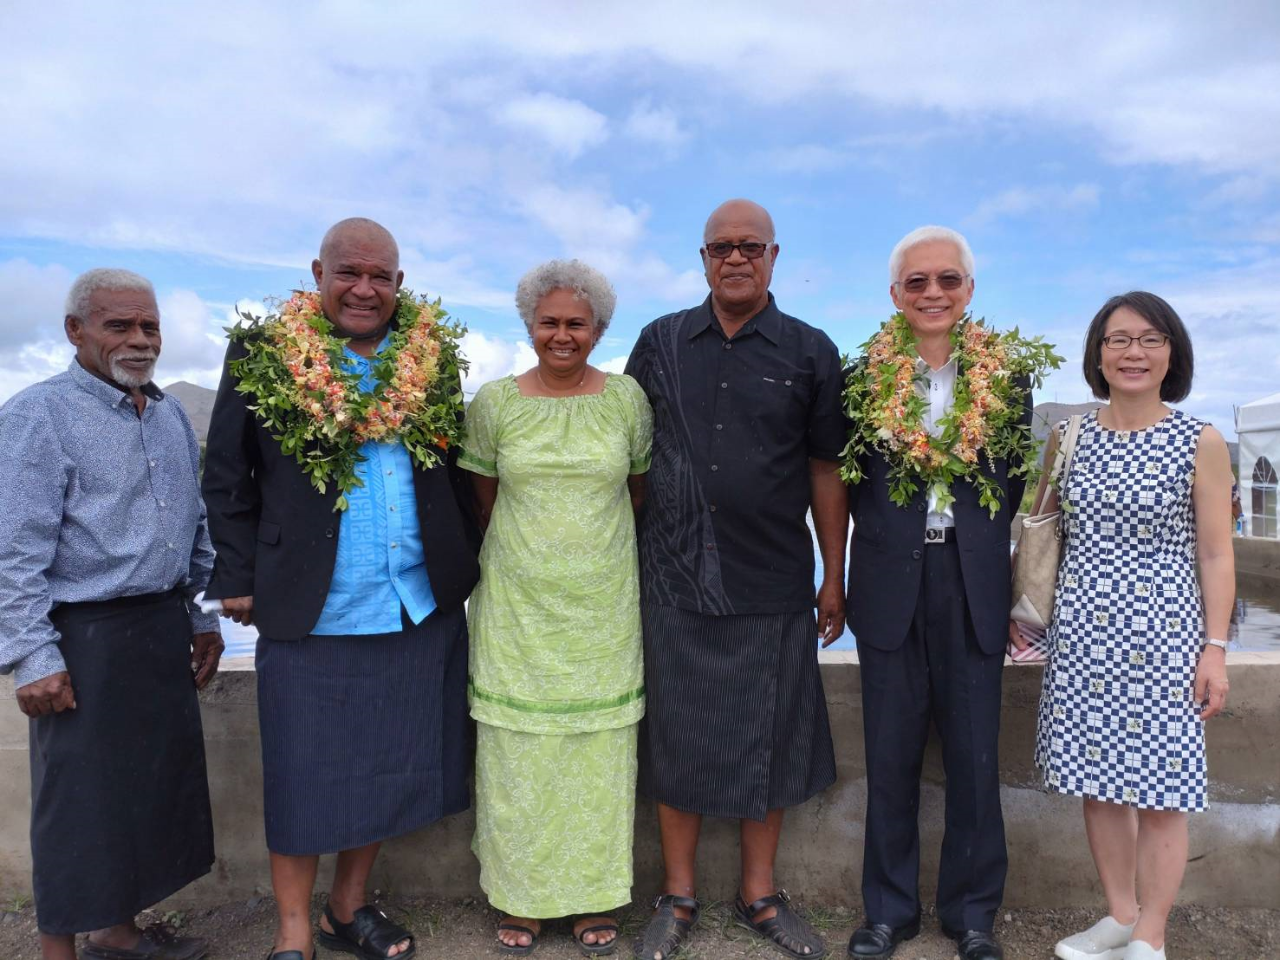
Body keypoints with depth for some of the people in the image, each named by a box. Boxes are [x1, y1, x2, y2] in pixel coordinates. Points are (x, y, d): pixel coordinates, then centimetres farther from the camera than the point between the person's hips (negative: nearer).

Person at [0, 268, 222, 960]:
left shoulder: (171, 415, 11)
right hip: (86, 639, -7)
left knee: (157, 781, 15)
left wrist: (202, 617, 17)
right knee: (80, 802, 5)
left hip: (164, 628, 7)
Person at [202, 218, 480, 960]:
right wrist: (239, 579, -2)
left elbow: (456, 467, 12)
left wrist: (468, 562, 8)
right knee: (304, 778, 9)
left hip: (421, 610, 4)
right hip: (310, 614, -3)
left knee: (389, 767, 15)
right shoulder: (261, 355, -2)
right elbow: (227, 476, 1)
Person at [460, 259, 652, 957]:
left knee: (598, 751, 8)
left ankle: (595, 899, 26)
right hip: (516, 605, 0)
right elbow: (484, 502, 9)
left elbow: (639, 493, 9)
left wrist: (593, 537, 8)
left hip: (603, 606, 0)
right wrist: (524, 549, 10)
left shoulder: (627, 398, 0)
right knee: (518, 753, 7)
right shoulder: (493, 402, 0)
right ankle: (520, 899, 25)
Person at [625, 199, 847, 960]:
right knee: (680, 734, 11)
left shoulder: (811, 352, 1)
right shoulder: (661, 342, 5)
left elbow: (827, 470, 3)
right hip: (676, 575, 1)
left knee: (769, 738, 11)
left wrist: (834, 578, 3)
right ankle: (678, 898, 29)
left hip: (773, 582, 0)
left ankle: (761, 895, 31)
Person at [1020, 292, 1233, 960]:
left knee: (1159, 791, 4)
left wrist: (1215, 648, -4)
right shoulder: (1068, 438, 5)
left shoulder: (1201, 443, -3)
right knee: (1098, 784, 12)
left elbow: (1215, 555, -1)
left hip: (1161, 635, -3)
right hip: (1083, 632, 3)